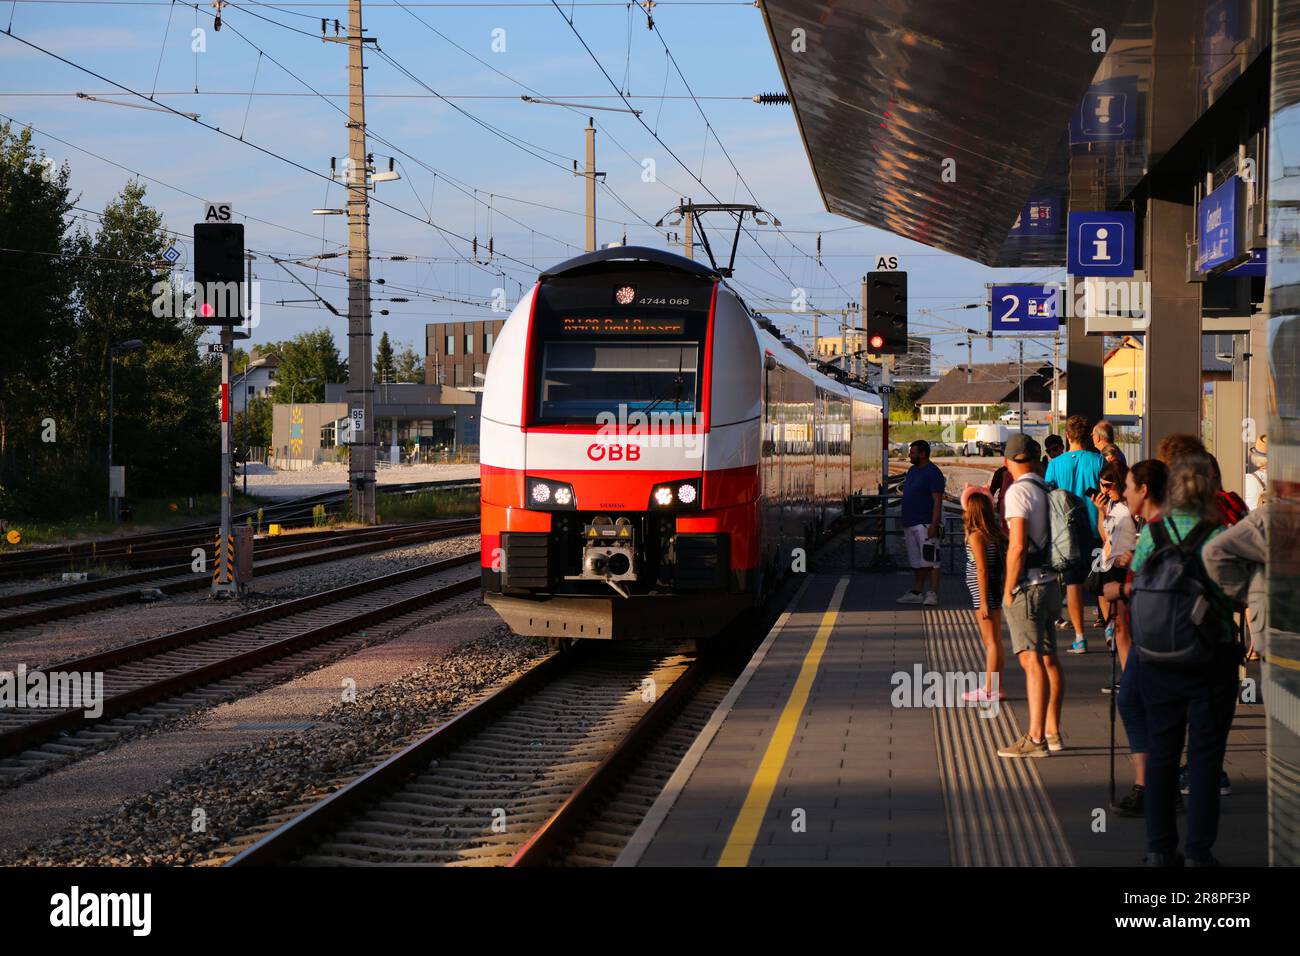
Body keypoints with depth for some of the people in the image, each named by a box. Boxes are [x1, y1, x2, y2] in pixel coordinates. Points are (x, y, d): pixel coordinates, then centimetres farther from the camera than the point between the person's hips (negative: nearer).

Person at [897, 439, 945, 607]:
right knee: (917, 562, 12)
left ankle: (932, 594, -11)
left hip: (925, 524, -9)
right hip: (910, 524, 9)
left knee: (930, 560, -9)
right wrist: (904, 522, 18)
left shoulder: (932, 472, -10)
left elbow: (937, 501, -15)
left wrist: (934, 525, -22)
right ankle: (918, 593, 16)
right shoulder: (912, 471, 17)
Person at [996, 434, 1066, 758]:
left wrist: (1009, 588, -13)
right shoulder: (1047, 490, 10)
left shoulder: (1018, 492, -13)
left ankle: (1035, 738, -12)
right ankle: (1052, 732, 19)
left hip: (1027, 586, -8)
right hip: (1050, 582, 8)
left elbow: (1018, 545, -19)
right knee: (1048, 658, 13)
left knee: (1032, 660, -10)